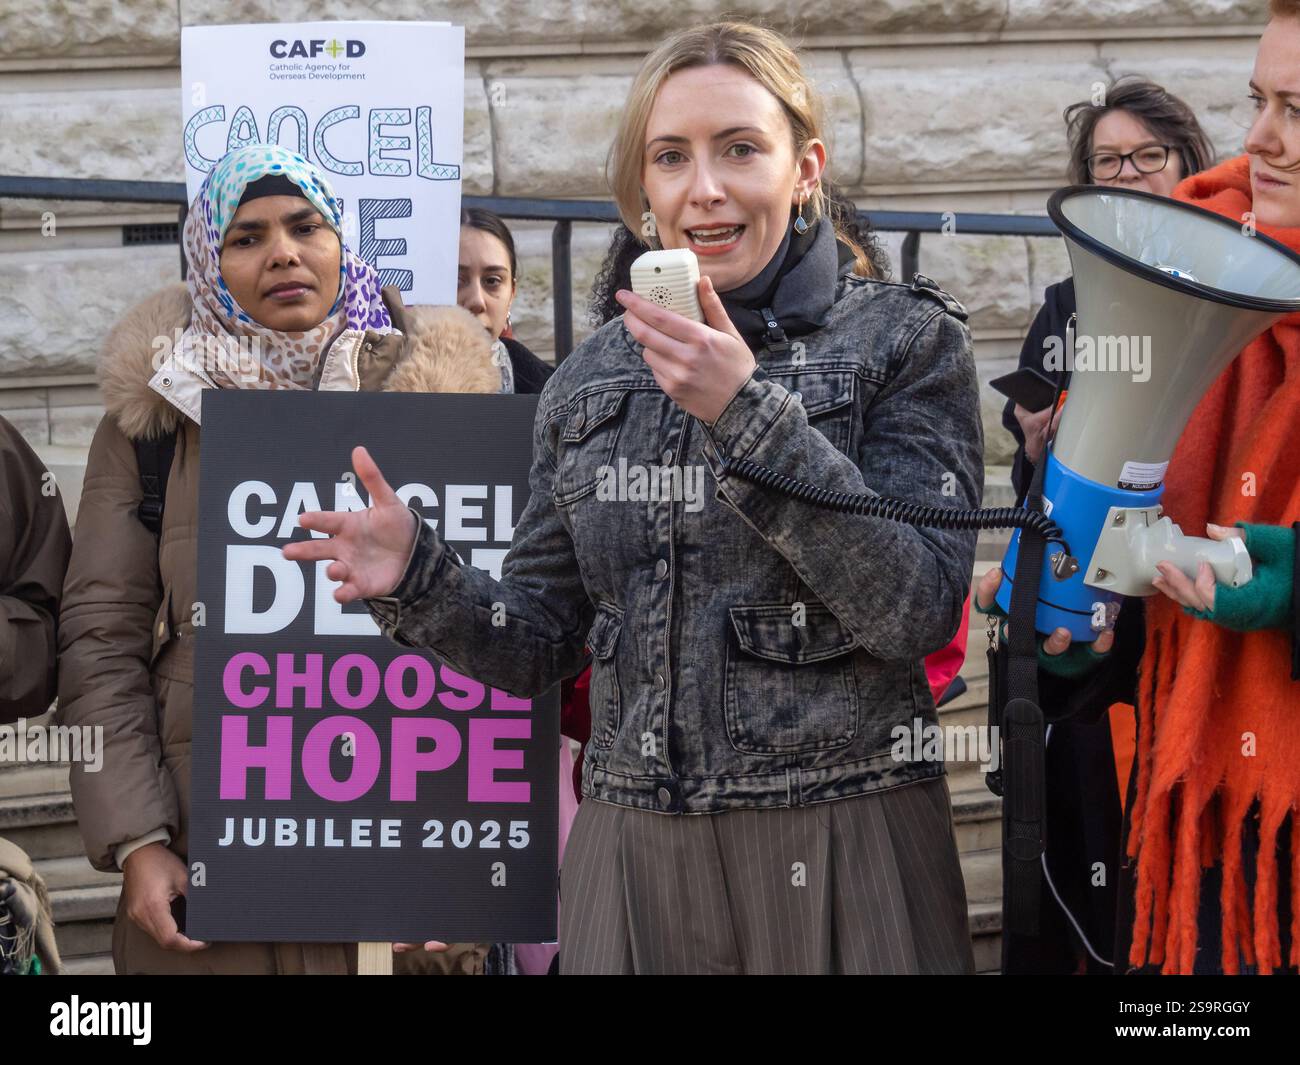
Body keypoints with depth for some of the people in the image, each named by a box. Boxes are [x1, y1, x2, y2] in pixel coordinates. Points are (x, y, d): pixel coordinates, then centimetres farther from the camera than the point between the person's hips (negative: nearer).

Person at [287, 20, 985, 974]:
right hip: (633, 851, 4)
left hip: (839, 852, -4)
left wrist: (748, 411, -21)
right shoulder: (595, 377, 9)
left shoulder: (906, 339, -3)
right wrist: (419, 579, -9)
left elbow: (917, 609, -15)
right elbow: (539, 646, 10)